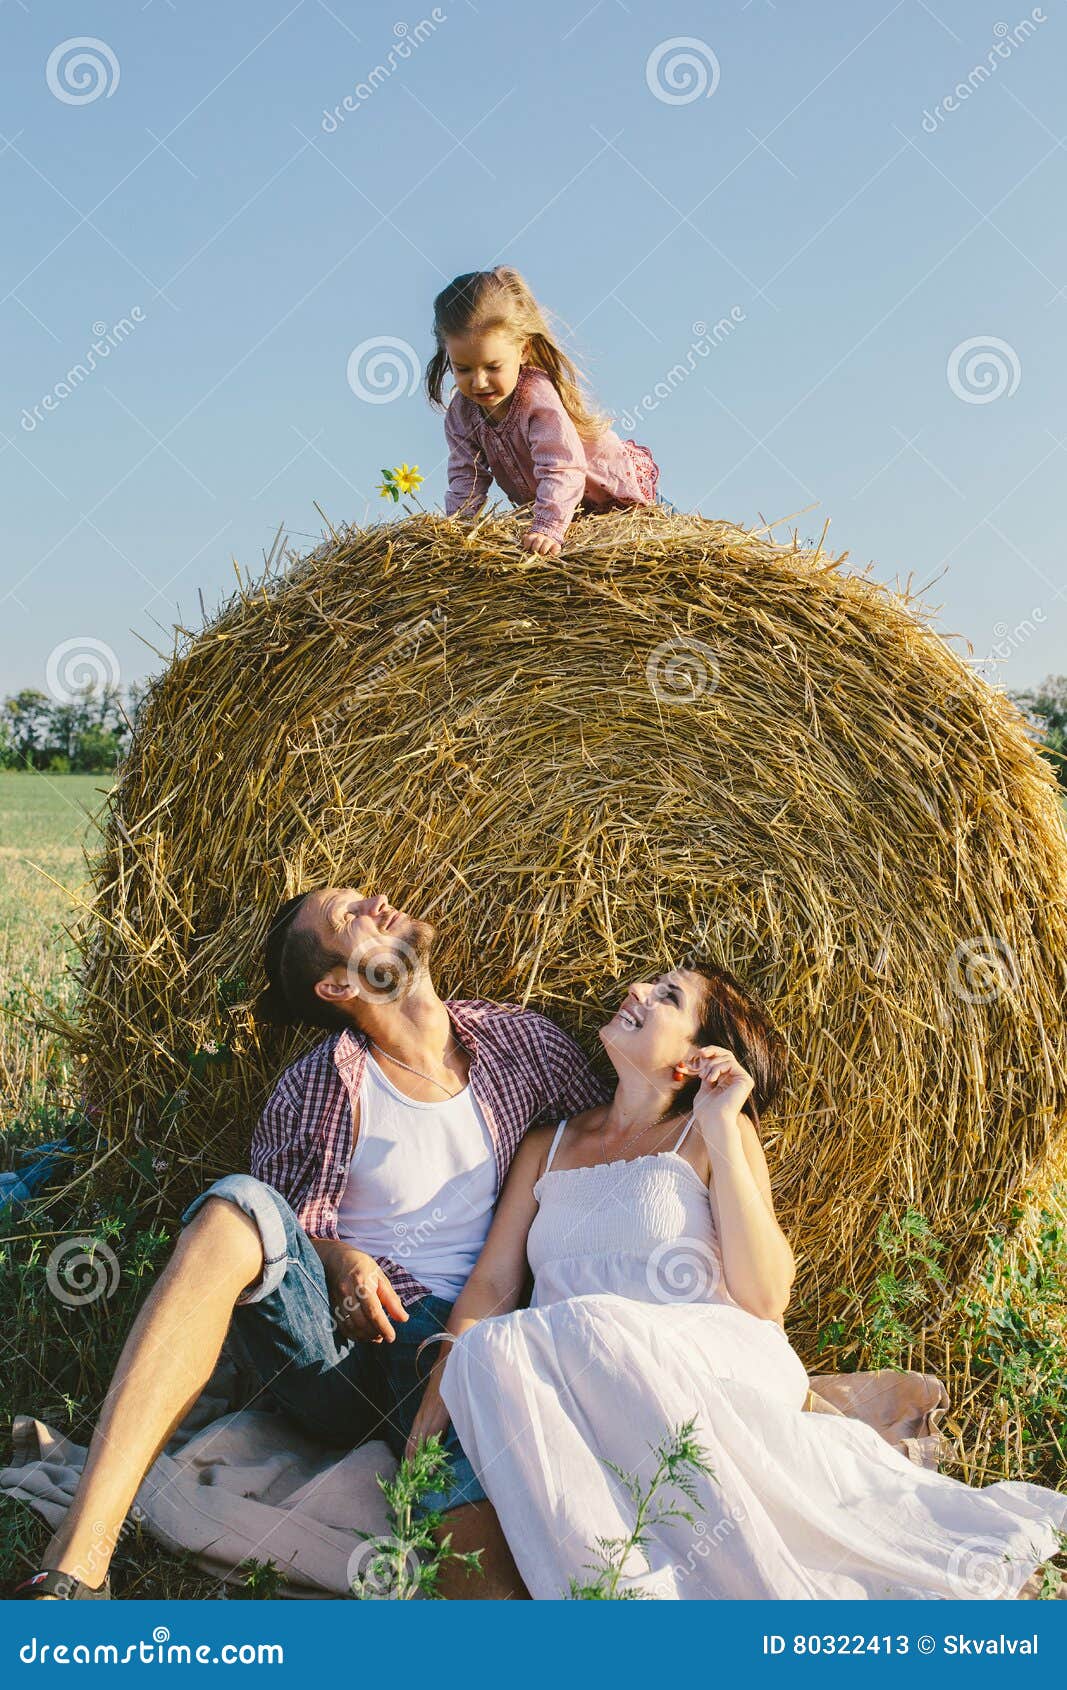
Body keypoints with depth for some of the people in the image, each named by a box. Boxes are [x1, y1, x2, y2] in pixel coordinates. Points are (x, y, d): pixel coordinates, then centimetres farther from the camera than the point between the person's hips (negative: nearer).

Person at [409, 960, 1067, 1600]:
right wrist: (436, 1403, -4)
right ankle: (624, 1586, -33)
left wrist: (722, 1131, -6)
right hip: (579, 1398, 3)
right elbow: (493, 1284, 14)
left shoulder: (717, 1133, 8)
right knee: (489, 1348, -30)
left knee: (583, 1325, -35)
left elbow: (764, 1300, -5)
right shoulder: (549, 1147, 21)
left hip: (712, 1372, -3)